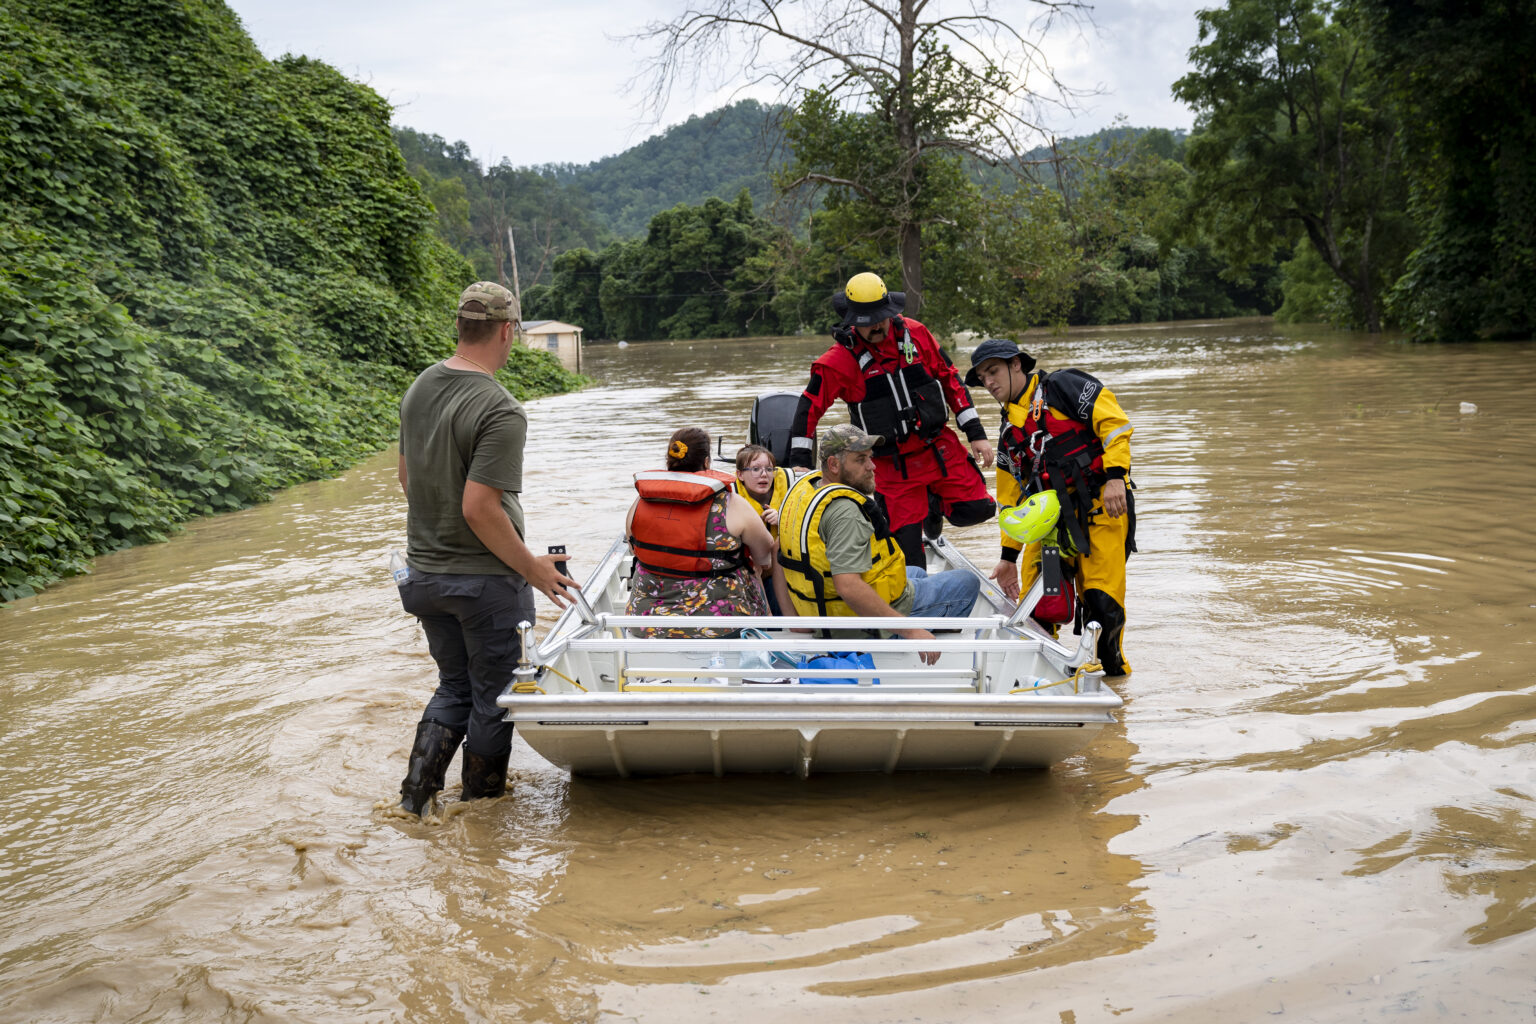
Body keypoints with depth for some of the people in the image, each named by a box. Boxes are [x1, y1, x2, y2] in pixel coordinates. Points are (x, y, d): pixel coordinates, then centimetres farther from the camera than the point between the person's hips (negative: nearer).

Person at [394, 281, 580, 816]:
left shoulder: (419, 388, 3)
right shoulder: (501, 411, -23)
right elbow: (479, 509, -27)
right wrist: (532, 567, -15)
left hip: (425, 570, 7)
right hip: (485, 579, -7)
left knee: (454, 688, 22)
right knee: (493, 697, 12)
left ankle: (415, 797, 17)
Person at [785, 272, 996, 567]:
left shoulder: (915, 333, -2)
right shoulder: (840, 358, -10)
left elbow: (950, 380, 5)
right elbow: (810, 406, -5)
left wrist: (976, 433, 4)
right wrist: (799, 462, -10)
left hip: (941, 447, 3)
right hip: (892, 464, -3)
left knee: (978, 509, -6)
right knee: (908, 547, -2)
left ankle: (934, 502, 23)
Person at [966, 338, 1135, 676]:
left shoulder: (1062, 387, 1)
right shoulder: (1009, 430, 21)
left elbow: (1114, 422, -8)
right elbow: (1013, 496, 24)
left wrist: (1115, 475, -19)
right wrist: (1009, 556, 21)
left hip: (1101, 506, -6)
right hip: (1051, 517, 6)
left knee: (1101, 600, -12)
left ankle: (1111, 661, 10)